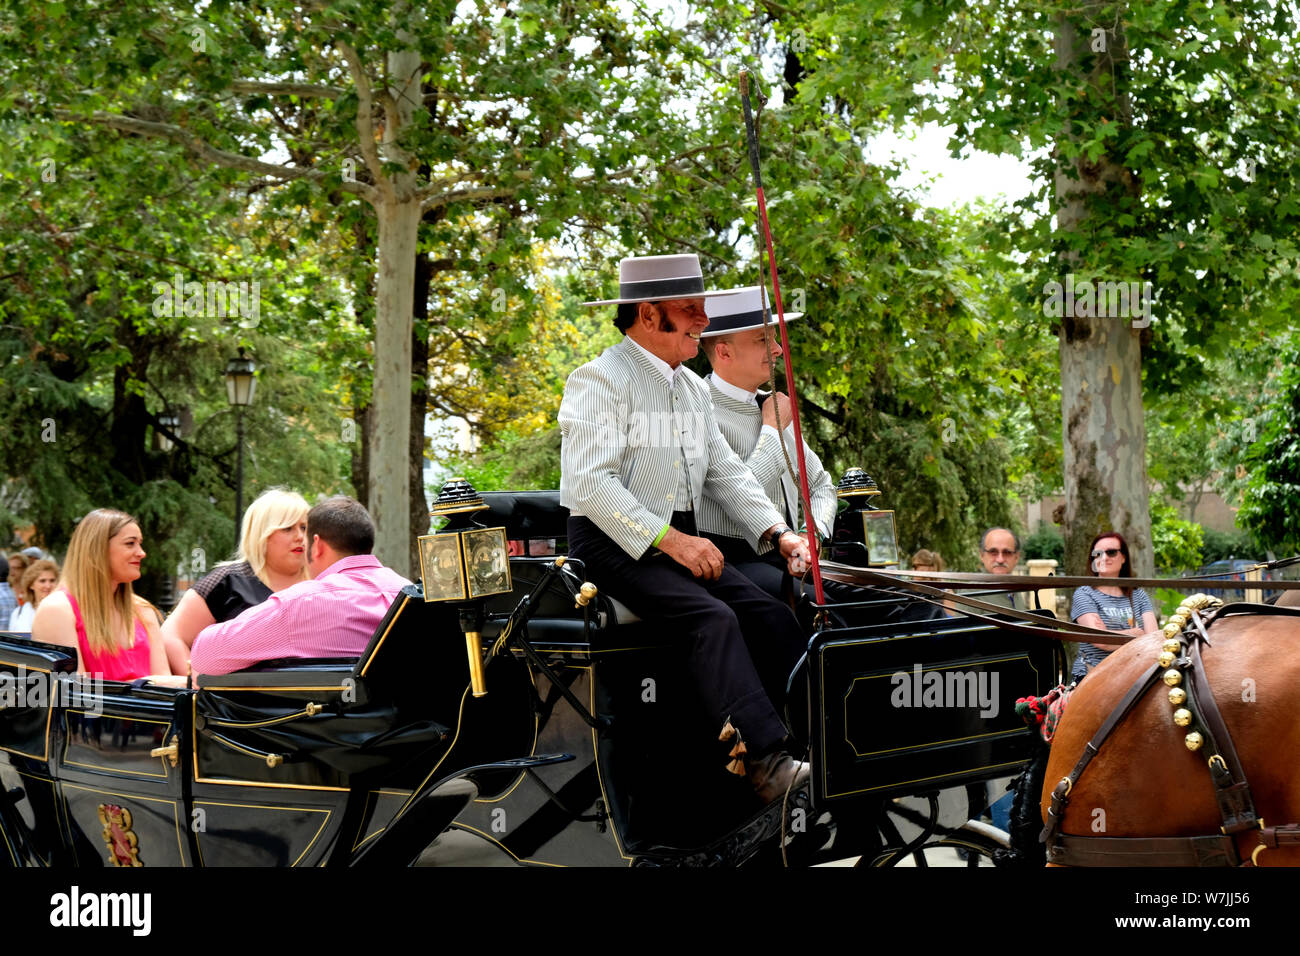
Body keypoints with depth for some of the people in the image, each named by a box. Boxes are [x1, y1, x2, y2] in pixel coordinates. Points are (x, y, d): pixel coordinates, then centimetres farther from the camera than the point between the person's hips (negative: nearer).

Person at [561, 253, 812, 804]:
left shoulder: (693, 388, 18)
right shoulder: (600, 380, -9)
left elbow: (726, 472, 18)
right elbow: (591, 482, -19)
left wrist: (777, 534, 3)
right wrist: (668, 540, -24)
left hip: (680, 539, 8)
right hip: (615, 544, -8)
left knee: (772, 616, -13)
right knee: (714, 618, -29)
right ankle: (768, 765, -37)